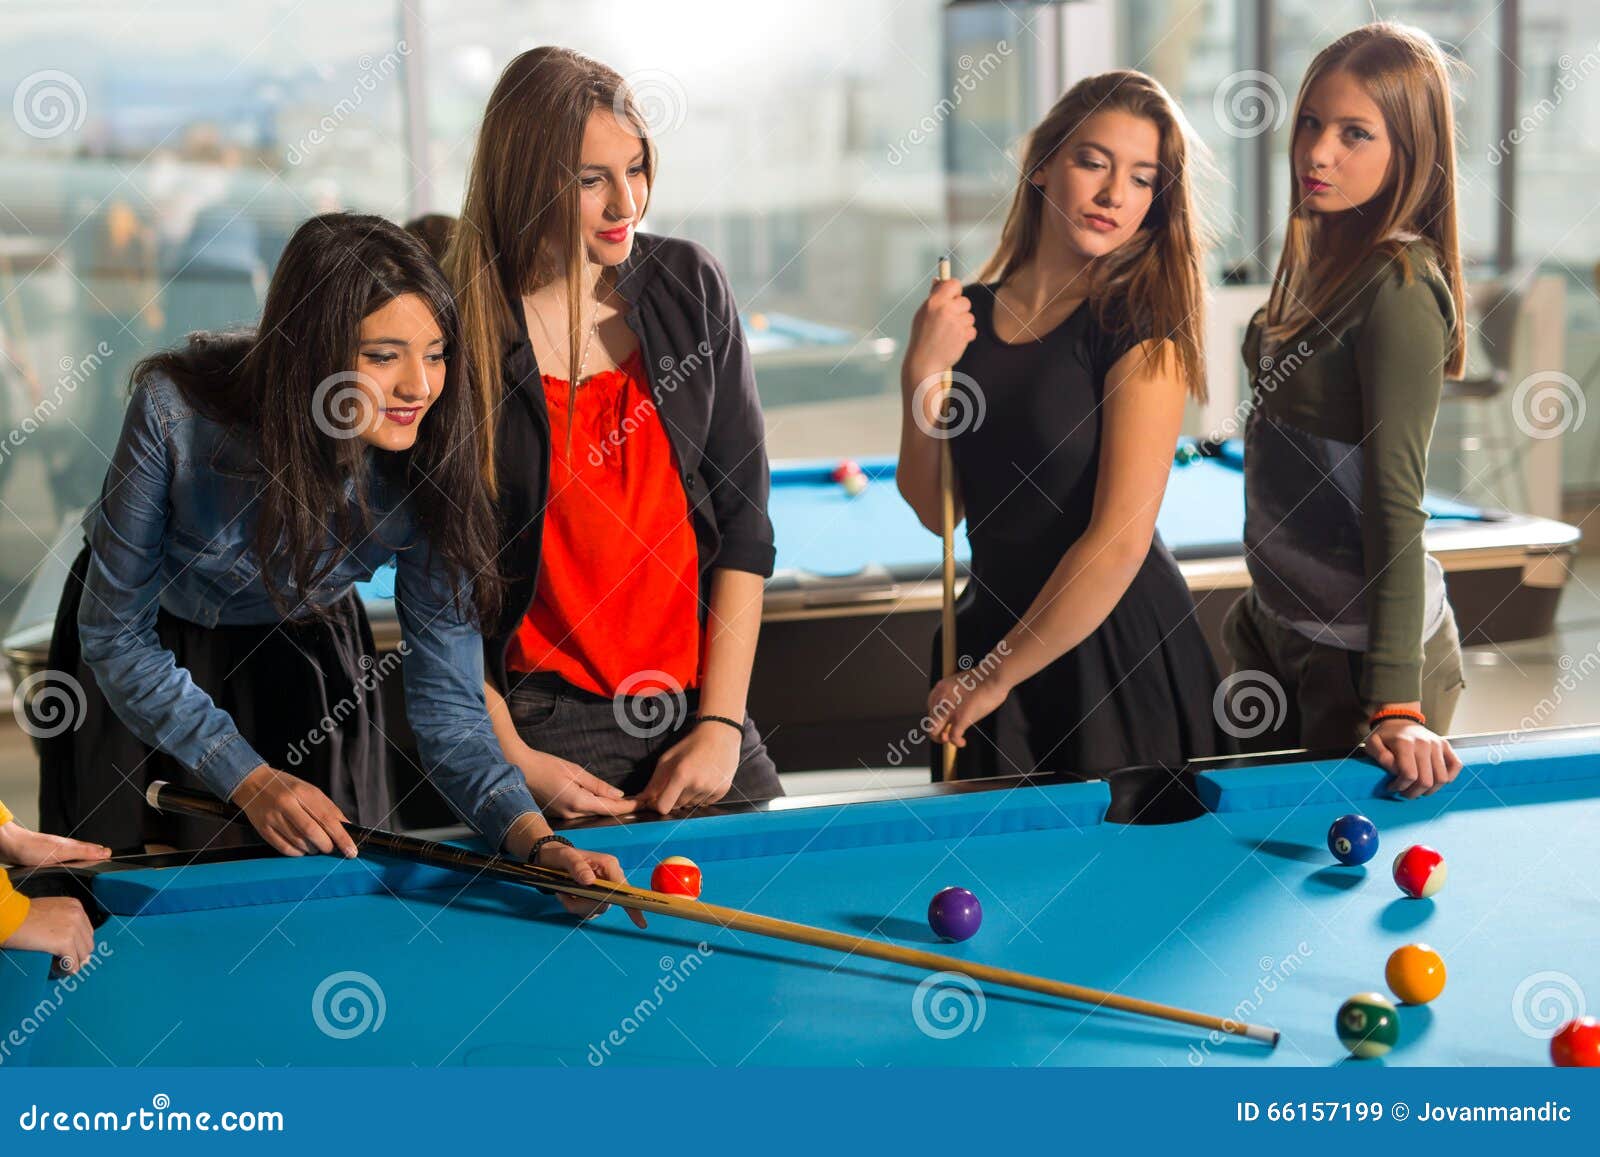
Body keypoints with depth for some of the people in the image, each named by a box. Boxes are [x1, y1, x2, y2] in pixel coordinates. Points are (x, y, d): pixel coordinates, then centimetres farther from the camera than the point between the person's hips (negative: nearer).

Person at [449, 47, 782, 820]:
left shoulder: (689, 286, 0)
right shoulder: (460, 332, -10)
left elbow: (743, 518, 1)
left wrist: (721, 724, -5)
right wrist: (511, 758, -11)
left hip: (697, 709, 4)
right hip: (544, 728, -3)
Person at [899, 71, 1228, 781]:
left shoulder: (1139, 328, -13)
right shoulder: (966, 316, 2)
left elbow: (1121, 541, -20)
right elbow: (935, 511, 3)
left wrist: (996, 676, -15)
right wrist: (921, 373, -11)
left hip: (1118, 653, -5)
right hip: (990, 631, 5)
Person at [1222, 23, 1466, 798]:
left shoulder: (1401, 289, -20)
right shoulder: (1323, 262, 6)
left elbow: (1396, 497, -24)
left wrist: (1397, 702, -26)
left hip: (1361, 643, -9)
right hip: (1278, 623, 9)